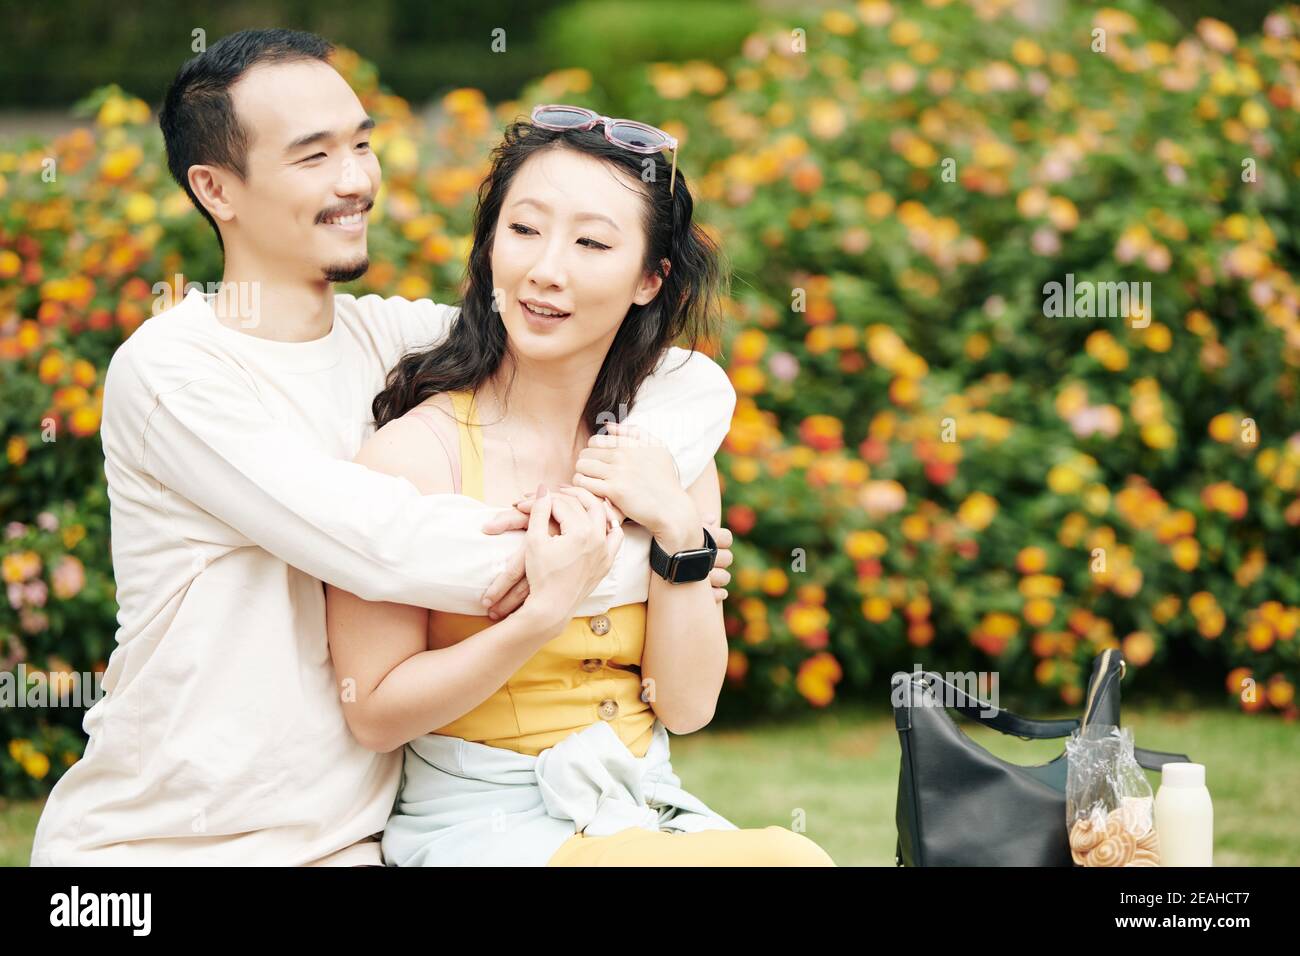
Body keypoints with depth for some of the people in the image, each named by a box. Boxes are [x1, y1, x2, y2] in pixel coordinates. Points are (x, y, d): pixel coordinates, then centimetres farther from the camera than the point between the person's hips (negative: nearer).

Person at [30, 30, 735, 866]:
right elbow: (384, 545, -20)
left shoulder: (395, 339, 6)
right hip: (152, 841, -5)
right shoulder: (171, 368, -10)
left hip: (345, 839, 5)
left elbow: (696, 385, 1)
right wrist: (629, 560, -11)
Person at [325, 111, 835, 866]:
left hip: (649, 811, 6)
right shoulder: (416, 450, -10)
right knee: (791, 857, -27)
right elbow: (375, 715, -11)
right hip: (477, 823, -6)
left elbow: (687, 709, 4)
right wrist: (545, 612, -22)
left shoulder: (669, 455, 6)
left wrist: (677, 534, -10)